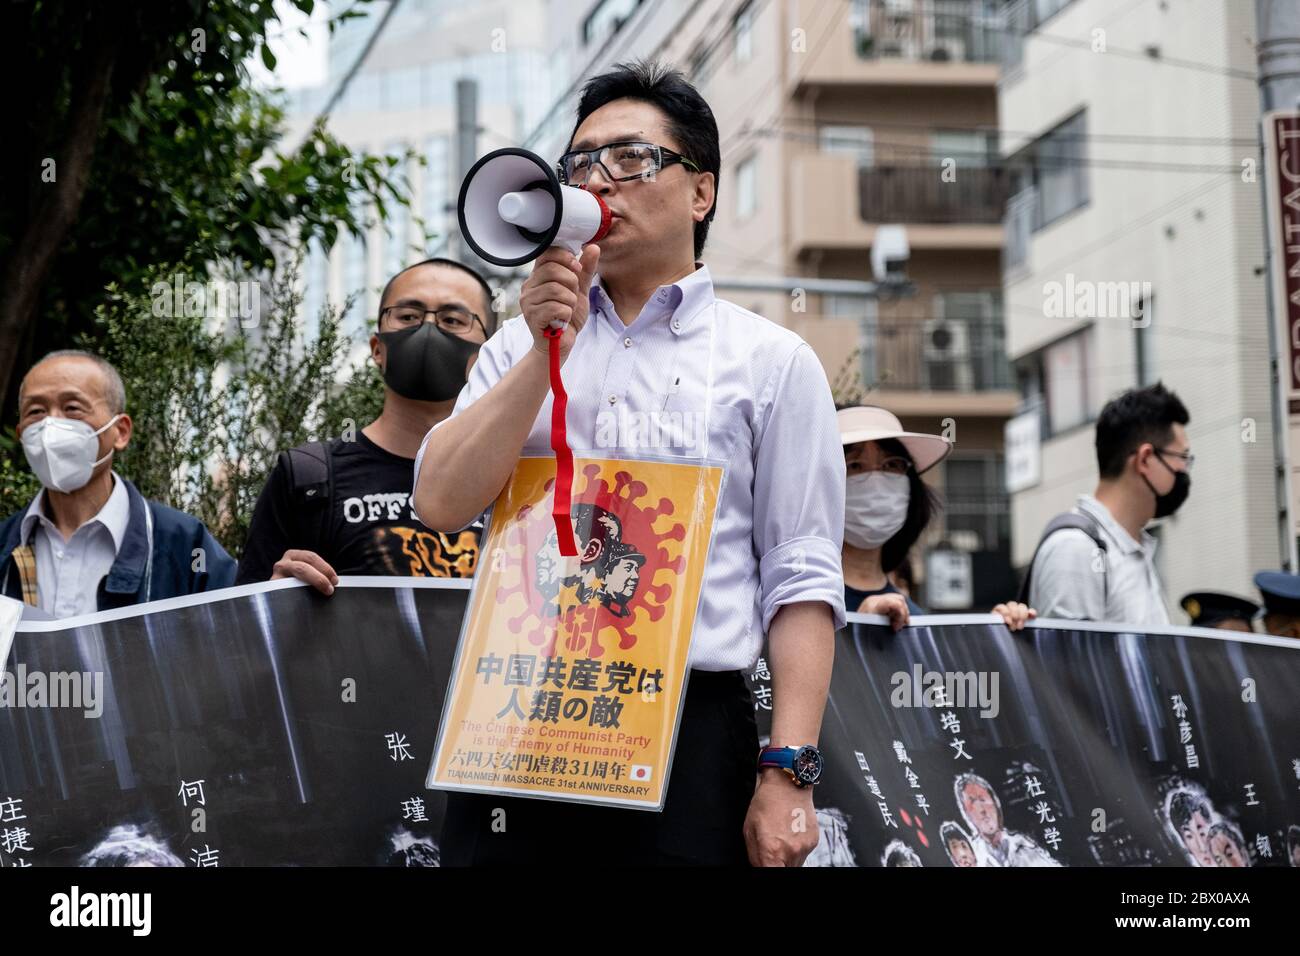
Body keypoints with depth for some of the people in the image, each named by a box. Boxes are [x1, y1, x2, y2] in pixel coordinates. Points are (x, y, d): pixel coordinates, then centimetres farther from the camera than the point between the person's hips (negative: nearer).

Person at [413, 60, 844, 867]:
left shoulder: (770, 361, 5)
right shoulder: (524, 342, 15)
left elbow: (800, 582, -1)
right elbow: (442, 503, 1)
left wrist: (786, 775, -10)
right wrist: (547, 348, -6)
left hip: (689, 734, -2)